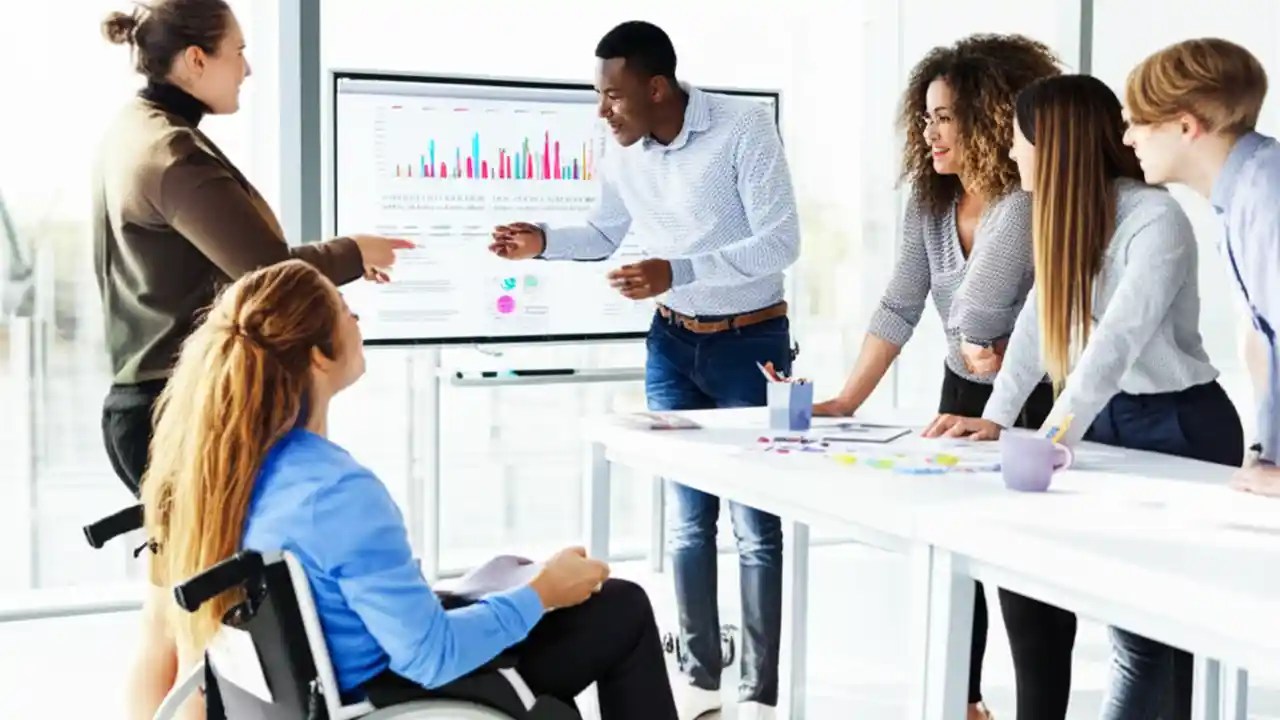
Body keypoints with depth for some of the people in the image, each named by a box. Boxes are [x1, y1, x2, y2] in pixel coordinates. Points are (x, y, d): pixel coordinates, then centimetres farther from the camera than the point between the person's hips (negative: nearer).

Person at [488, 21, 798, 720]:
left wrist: (675, 271, -31)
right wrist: (543, 241, -4)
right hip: (672, 345, 5)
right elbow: (605, 233, 15)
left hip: (750, 342, -5)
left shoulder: (744, 126, -19)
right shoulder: (621, 153, -1)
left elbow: (781, 242, -22)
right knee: (688, 519, 11)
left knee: (756, 526, 0)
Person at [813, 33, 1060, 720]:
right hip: (962, 391, 6)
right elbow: (899, 309, -8)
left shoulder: (1039, 201, -24)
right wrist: (845, 402, -14)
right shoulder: (928, 200, -6)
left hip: (1038, 400, -6)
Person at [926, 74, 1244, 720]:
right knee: (1036, 585, 3)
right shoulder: (1065, 215, 7)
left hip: (1179, 429, -7)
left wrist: (1053, 437, -34)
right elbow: (1037, 323, 4)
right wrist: (996, 419, -5)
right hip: (1105, 422, 8)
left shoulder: (1156, 219, -18)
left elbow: (1119, 339, -27)